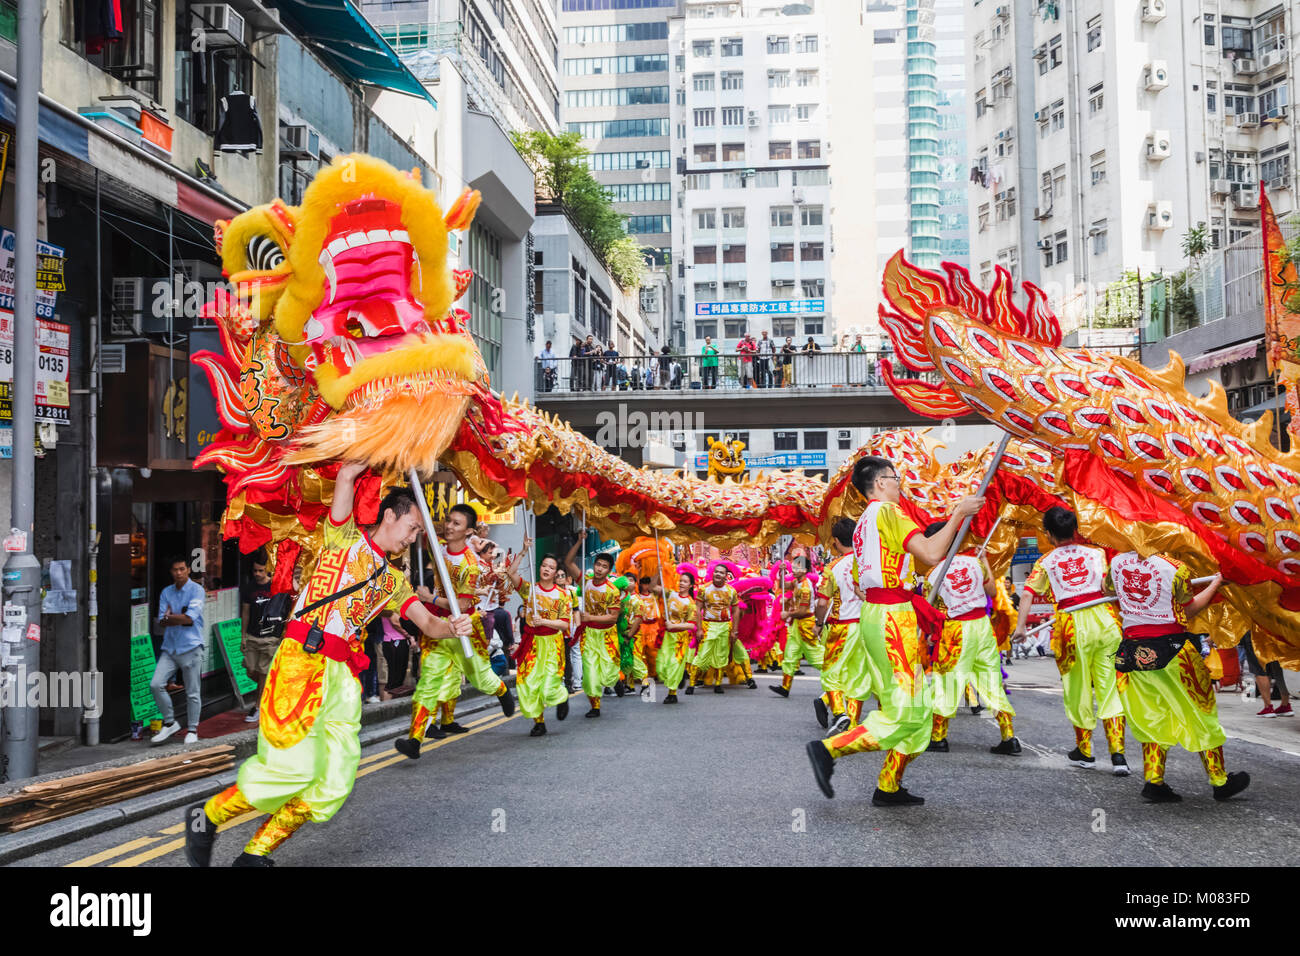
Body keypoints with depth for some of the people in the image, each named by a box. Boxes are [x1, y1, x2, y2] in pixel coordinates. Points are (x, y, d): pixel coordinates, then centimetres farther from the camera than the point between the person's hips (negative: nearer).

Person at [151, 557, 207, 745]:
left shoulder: (196, 590, -3)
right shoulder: (166, 592, 12)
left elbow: (190, 618, -13)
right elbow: (163, 622, 4)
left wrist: (170, 616, -1)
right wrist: (181, 618, -12)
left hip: (191, 647, -4)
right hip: (170, 647, 4)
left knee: (192, 692, 1)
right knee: (156, 684, -8)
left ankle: (192, 730, 15)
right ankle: (170, 722, 9)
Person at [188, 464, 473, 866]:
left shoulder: (394, 581, 25)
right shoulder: (345, 538, 6)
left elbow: (428, 623, 15)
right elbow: (346, 476, -7)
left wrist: (452, 629, -6)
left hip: (343, 674, 7)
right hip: (302, 659, -7)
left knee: (333, 786, -1)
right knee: (294, 767, -16)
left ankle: (255, 854, 10)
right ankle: (207, 816, 5)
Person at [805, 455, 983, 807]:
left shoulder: (865, 521, 20)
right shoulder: (887, 511, -10)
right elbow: (931, 553, -19)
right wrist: (958, 513, -10)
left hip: (874, 611, 10)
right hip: (892, 617, -10)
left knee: (917, 710, 12)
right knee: (905, 714, -9)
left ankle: (888, 788, 12)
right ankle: (829, 749, -11)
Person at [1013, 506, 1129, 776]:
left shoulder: (1045, 562, 10)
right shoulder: (1095, 553, 14)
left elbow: (1028, 594, -2)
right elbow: (1108, 586, 0)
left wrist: (1020, 625, -4)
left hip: (1071, 622, -1)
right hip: (1104, 618, 1)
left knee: (1078, 688, 12)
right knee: (1110, 686, 4)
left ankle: (1084, 751, 24)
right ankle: (1118, 753, -3)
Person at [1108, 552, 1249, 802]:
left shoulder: (1117, 562, 1)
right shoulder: (1174, 568, -12)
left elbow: (1108, 589, 21)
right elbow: (1188, 610, -1)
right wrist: (1216, 583, 10)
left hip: (1133, 650, 4)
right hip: (1170, 647, -4)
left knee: (1152, 718, 15)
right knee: (1201, 713, 10)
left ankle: (1153, 781, 6)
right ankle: (1220, 781, 19)